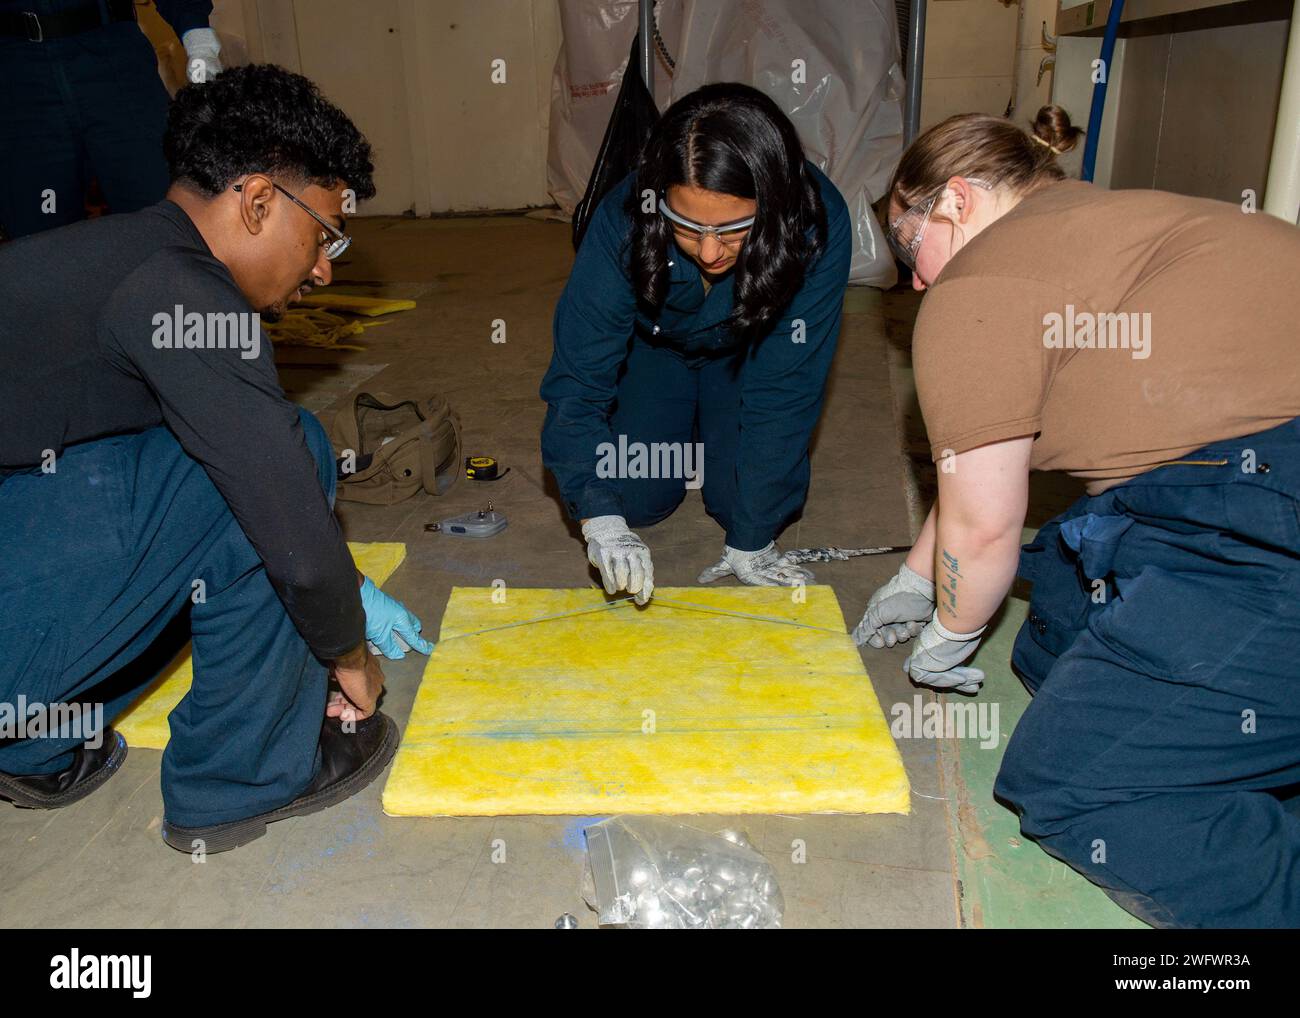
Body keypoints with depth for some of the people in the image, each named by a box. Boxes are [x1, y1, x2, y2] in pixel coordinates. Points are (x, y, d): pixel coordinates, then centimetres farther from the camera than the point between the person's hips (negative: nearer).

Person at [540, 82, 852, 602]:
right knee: (638, 496, -10)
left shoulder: (817, 226, -38)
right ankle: (691, 447, 22)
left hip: (747, 352, 0)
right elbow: (576, 379, -33)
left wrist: (751, 544, -31)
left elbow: (783, 393, -33)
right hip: (656, 344, 1)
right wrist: (601, 521, -46)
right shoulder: (622, 221, -36)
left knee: (742, 497, -17)